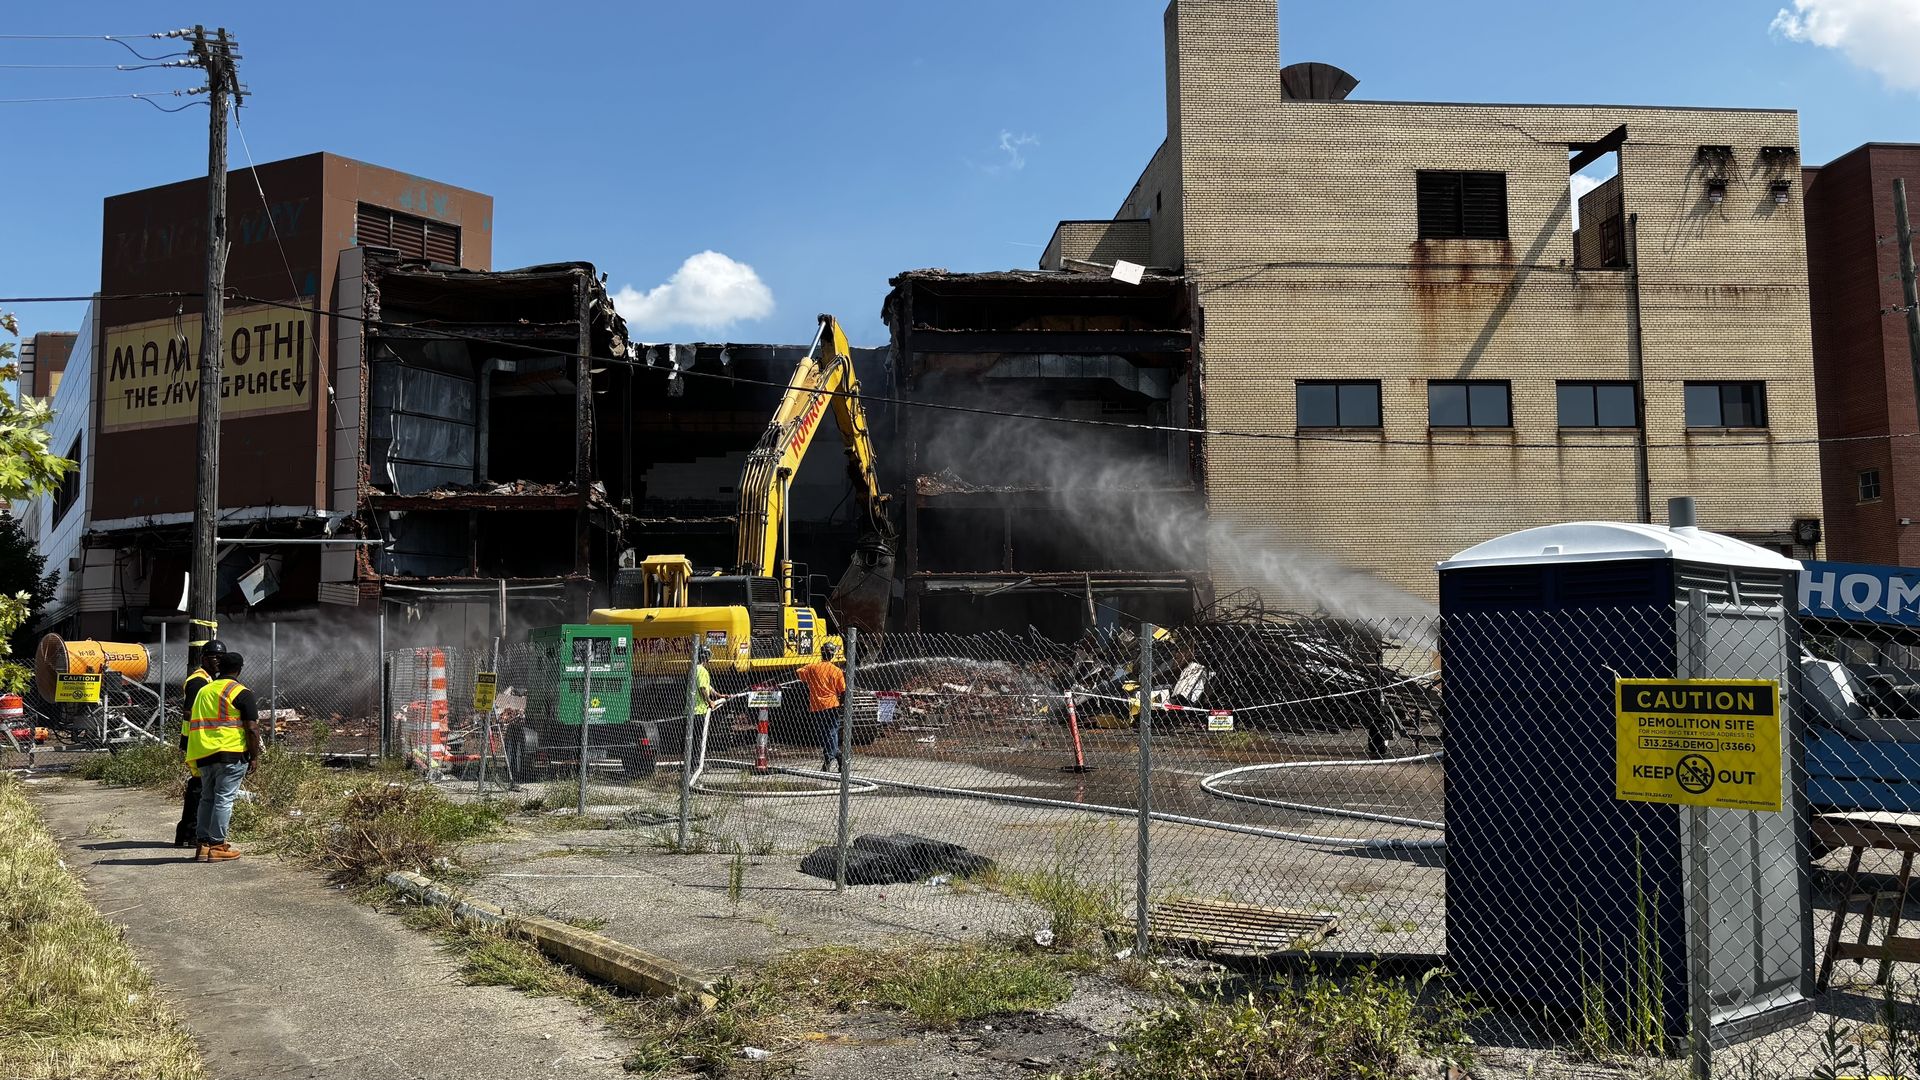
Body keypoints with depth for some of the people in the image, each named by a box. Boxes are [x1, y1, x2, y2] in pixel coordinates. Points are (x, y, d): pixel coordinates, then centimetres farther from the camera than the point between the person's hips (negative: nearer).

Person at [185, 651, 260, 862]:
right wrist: (254, 756, -3)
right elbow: (252, 728, -11)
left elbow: (193, 723, 22)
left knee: (207, 799, 16)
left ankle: (203, 843, 17)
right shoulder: (241, 693, -5)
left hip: (203, 755, 6)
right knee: (224, 799, -2)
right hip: (230, 754, -6)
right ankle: (217, 846, -1)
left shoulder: (203, 690, 17)